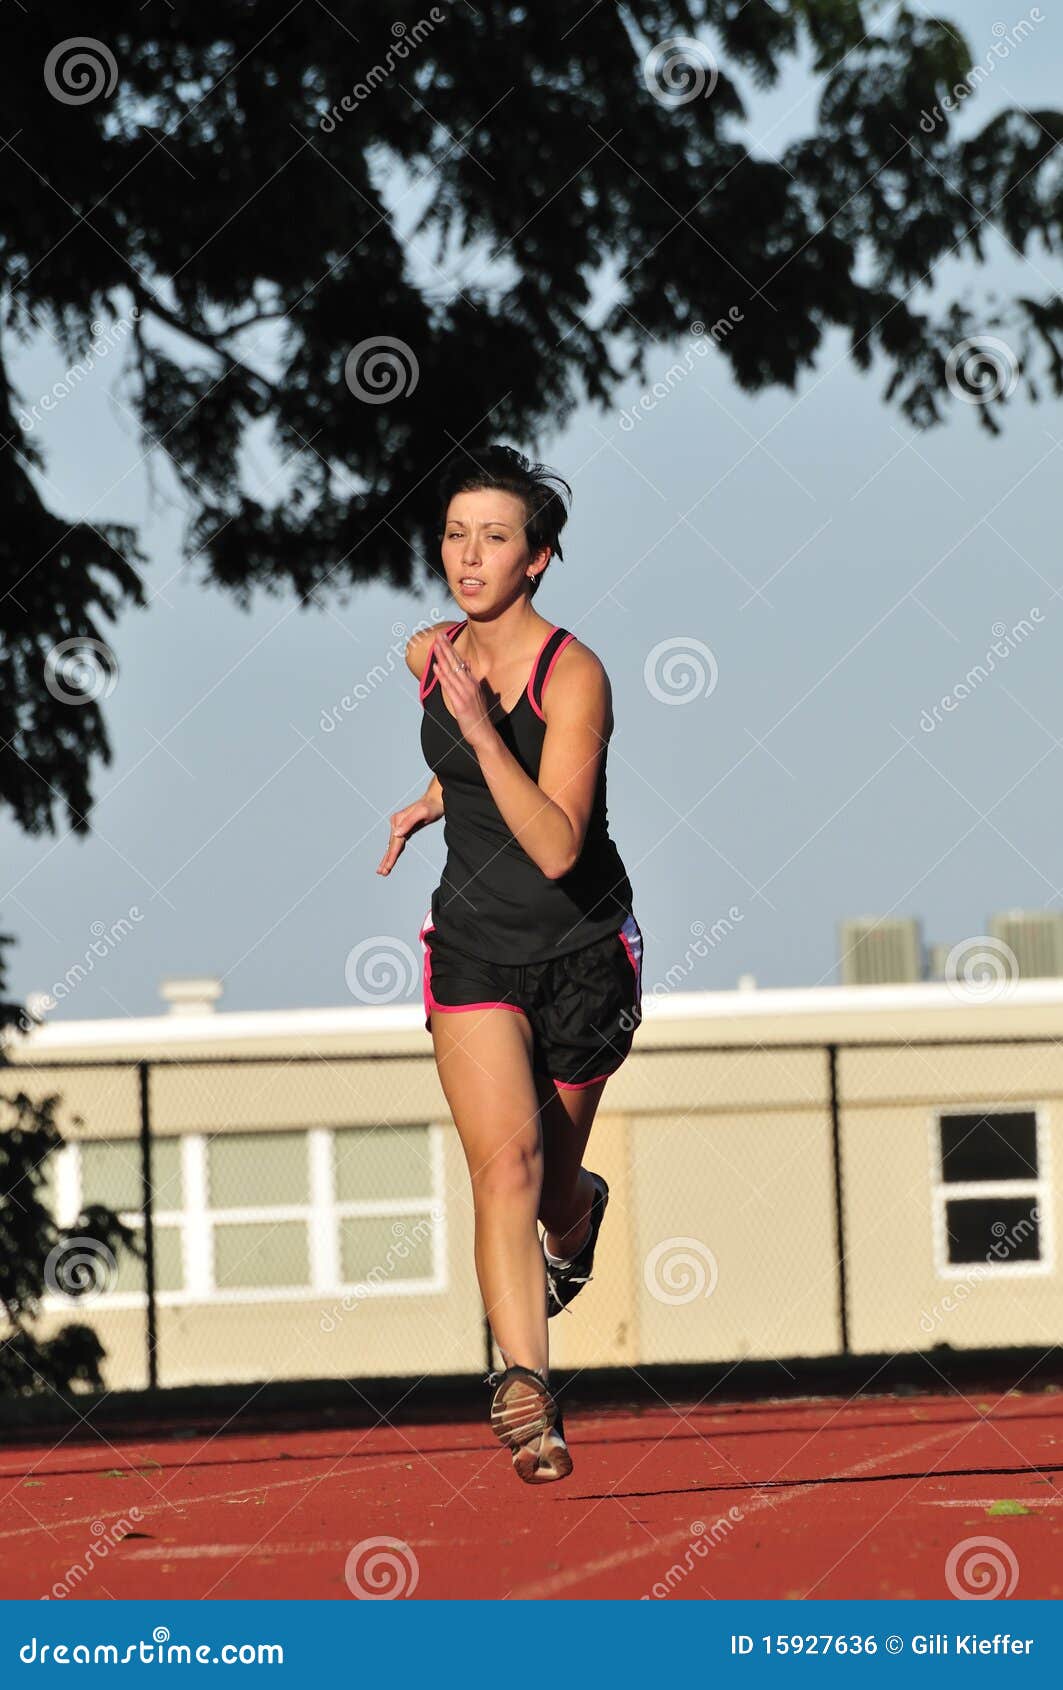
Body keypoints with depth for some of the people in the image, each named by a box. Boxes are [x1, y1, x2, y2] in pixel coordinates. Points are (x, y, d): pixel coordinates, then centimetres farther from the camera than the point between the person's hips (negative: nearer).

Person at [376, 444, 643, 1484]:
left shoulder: (573, 675, -19)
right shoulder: (429, 655, 0)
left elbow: (557, 845, -29)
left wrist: (481, 732, -34)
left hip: (583, 953, -3)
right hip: (474, 946, 3)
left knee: (551, 1180, 11)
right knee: (505, 1163, -17)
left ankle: (575, 1222, 50)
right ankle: (523, 1385, -22)